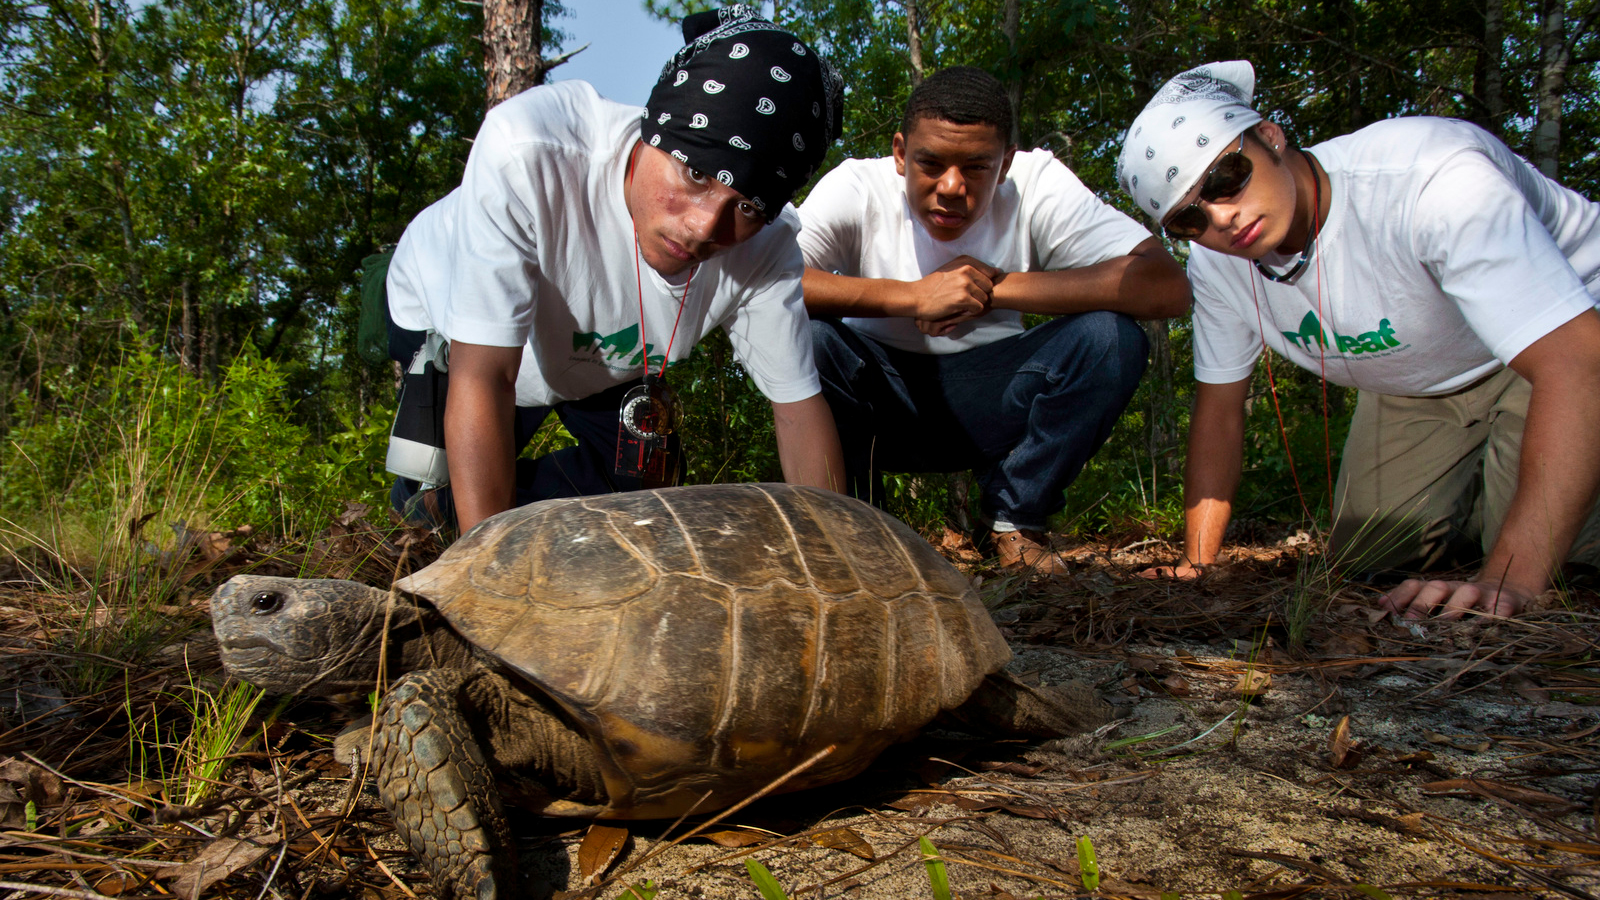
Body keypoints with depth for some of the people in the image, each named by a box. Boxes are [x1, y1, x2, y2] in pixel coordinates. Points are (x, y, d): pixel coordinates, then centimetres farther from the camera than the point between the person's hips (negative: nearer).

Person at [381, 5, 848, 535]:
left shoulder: (765, 245, -32)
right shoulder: (525, 153, -45)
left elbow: (798, 406, -23)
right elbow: (482, 377, -44)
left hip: (598, 360, 4)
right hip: (444, 312, -3)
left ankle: (441, 502, 18)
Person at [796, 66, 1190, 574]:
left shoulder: (1038, 184, -17)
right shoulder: (857, 187, -19)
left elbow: (1167, 286, -28)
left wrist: (998, 288, -29)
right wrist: (912, 296, -37)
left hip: (984, 405, 1)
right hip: (875, 402, -1)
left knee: (1111, 338, -25)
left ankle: (1016, 522, -5)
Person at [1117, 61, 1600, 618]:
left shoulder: (1430, 179, -39)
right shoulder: (1214, 262, -17)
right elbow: (1219, 409, -5)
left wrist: (1511, 578, -51)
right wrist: (1195, 564, -12)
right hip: (1420, 386, 6)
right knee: (1367, 553, -1)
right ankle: (1483, 485, 26)